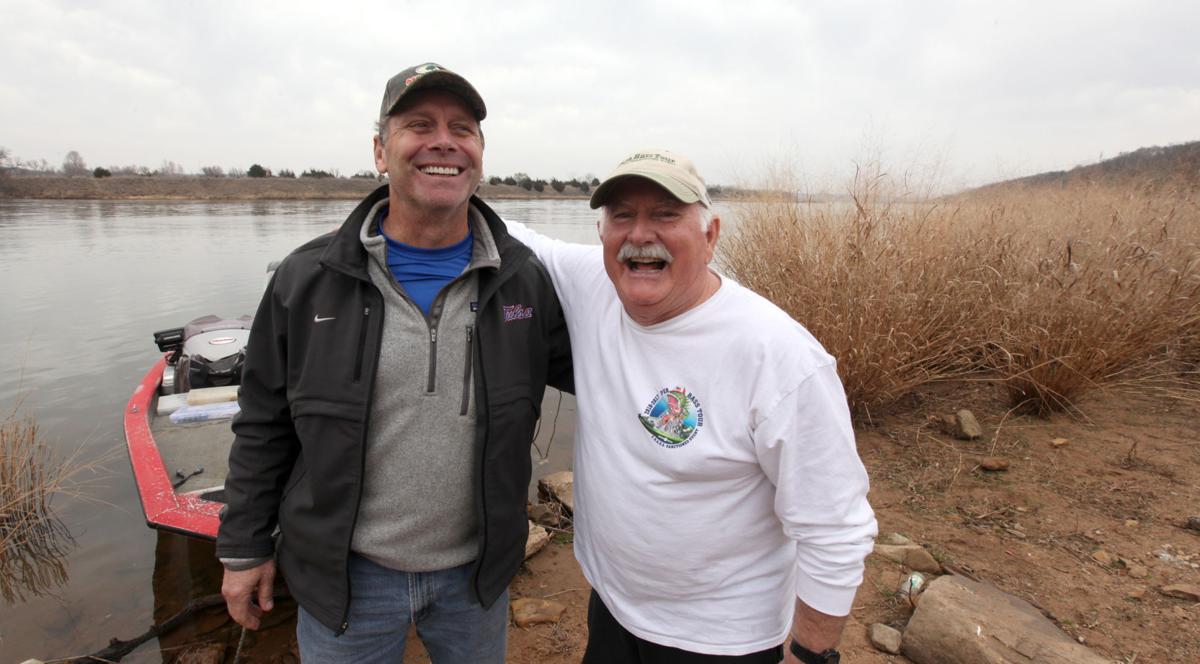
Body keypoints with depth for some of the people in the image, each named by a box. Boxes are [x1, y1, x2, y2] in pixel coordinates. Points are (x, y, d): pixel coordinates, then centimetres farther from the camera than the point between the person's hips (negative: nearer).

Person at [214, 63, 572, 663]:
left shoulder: (524, 279, -7)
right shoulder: (307, 280, -8)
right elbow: (265, 424, 0)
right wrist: (244, 547, 4)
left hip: (477, 570, 1)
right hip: (346, 574, 0)